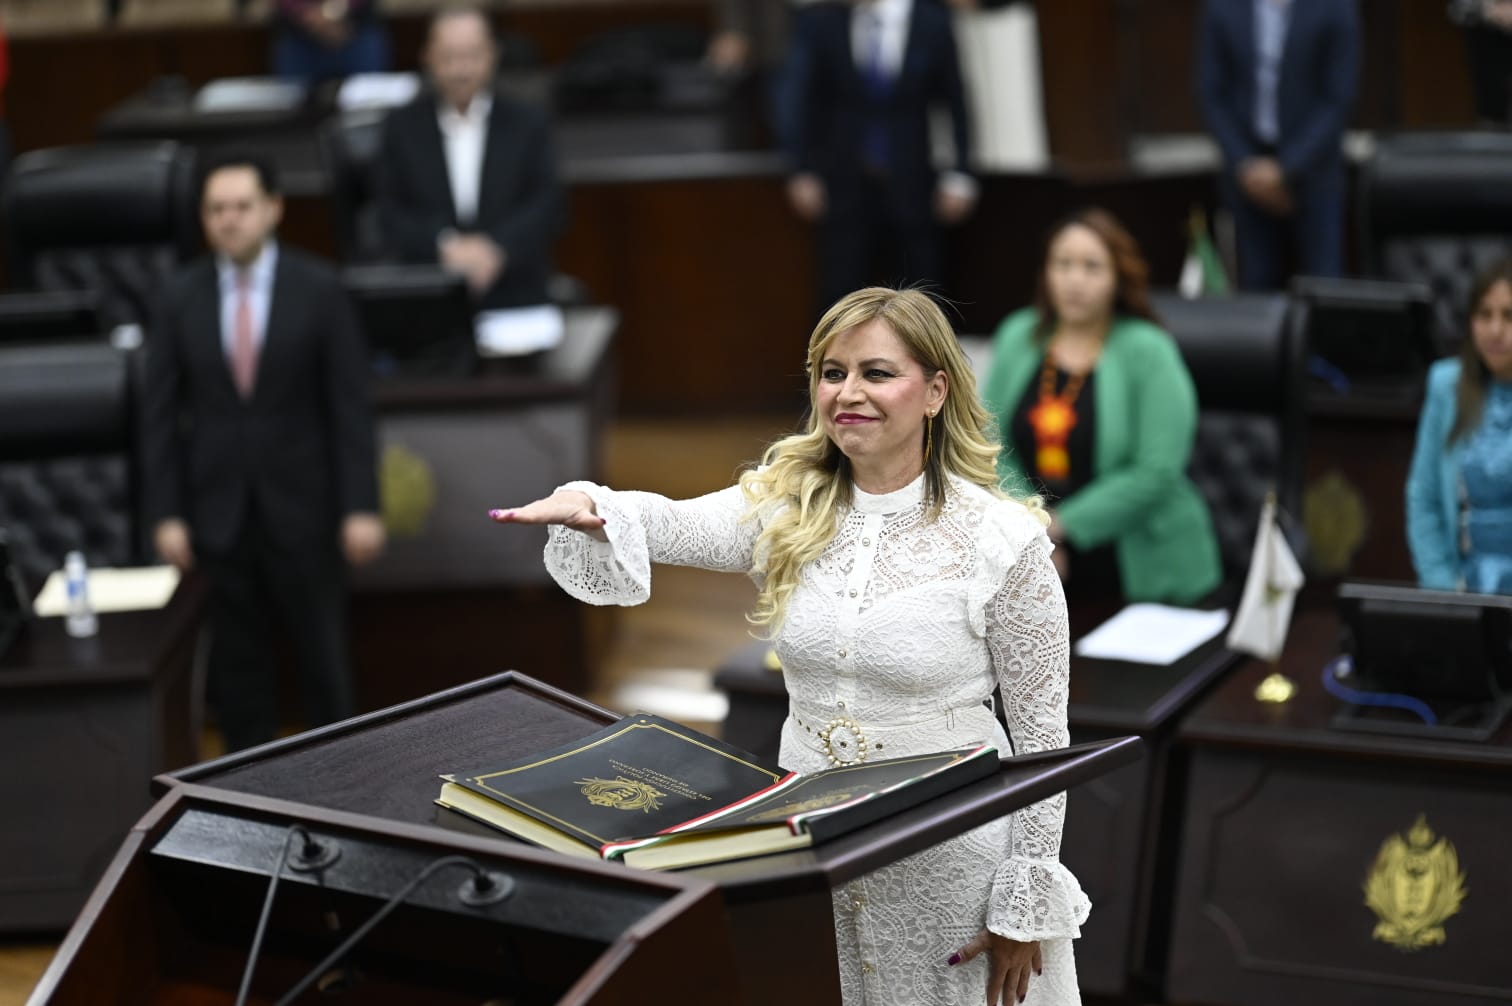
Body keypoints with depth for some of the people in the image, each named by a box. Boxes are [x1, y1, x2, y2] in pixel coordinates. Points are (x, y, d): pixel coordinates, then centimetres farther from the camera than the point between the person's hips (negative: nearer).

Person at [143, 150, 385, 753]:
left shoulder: (319, 291, -5)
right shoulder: (181, 299, 0)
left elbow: (350, 405, -5)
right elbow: (159, 414, 3)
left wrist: (361, 507, -9)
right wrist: (166, 514, -3)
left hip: (301, 505, -1)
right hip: (217, 511, 2)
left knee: (322, 652, 7)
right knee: (236, 659, 8)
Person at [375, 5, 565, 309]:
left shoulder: (527, 123, 8)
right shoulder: (402, 127, 9)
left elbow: (549, 204, 2)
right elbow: (390, 213, 4)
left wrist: (497, 248, -14)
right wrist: (443, 245, -13)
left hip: (515, 293, 0)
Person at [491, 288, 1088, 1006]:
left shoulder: (1002, 540, -12)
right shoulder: (786, 508, -1)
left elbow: (1041, 733, -8)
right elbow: (678, 526, -20)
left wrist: (1027, 908, -8)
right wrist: (592, 509, -42)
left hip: (952, 862, -3)